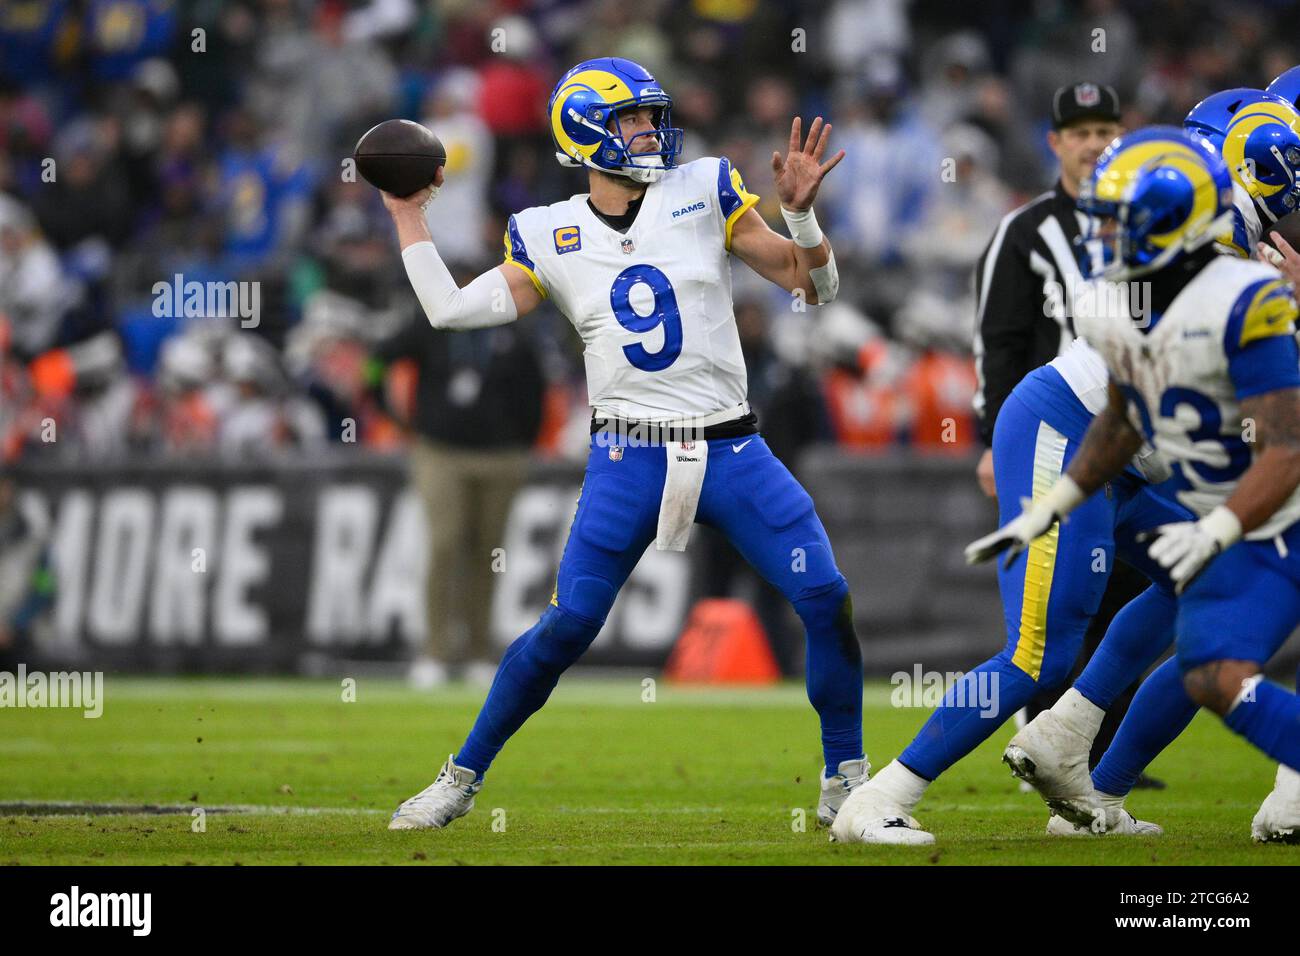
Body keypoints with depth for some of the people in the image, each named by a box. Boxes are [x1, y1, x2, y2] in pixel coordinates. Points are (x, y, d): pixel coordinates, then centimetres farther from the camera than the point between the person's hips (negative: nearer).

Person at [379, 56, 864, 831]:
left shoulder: (705, 194, 3)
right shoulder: (551, 238, 4)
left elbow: (816, 285, 5)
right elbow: (451, 309, 2)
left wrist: (802, 213, -13)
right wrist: (408, 216, 9)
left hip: (731, 449, 1)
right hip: (630, 460, -1)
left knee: (827, 602, -8)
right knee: (567, 627, -5)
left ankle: (847, 776, 9)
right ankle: (462, 778, 10)